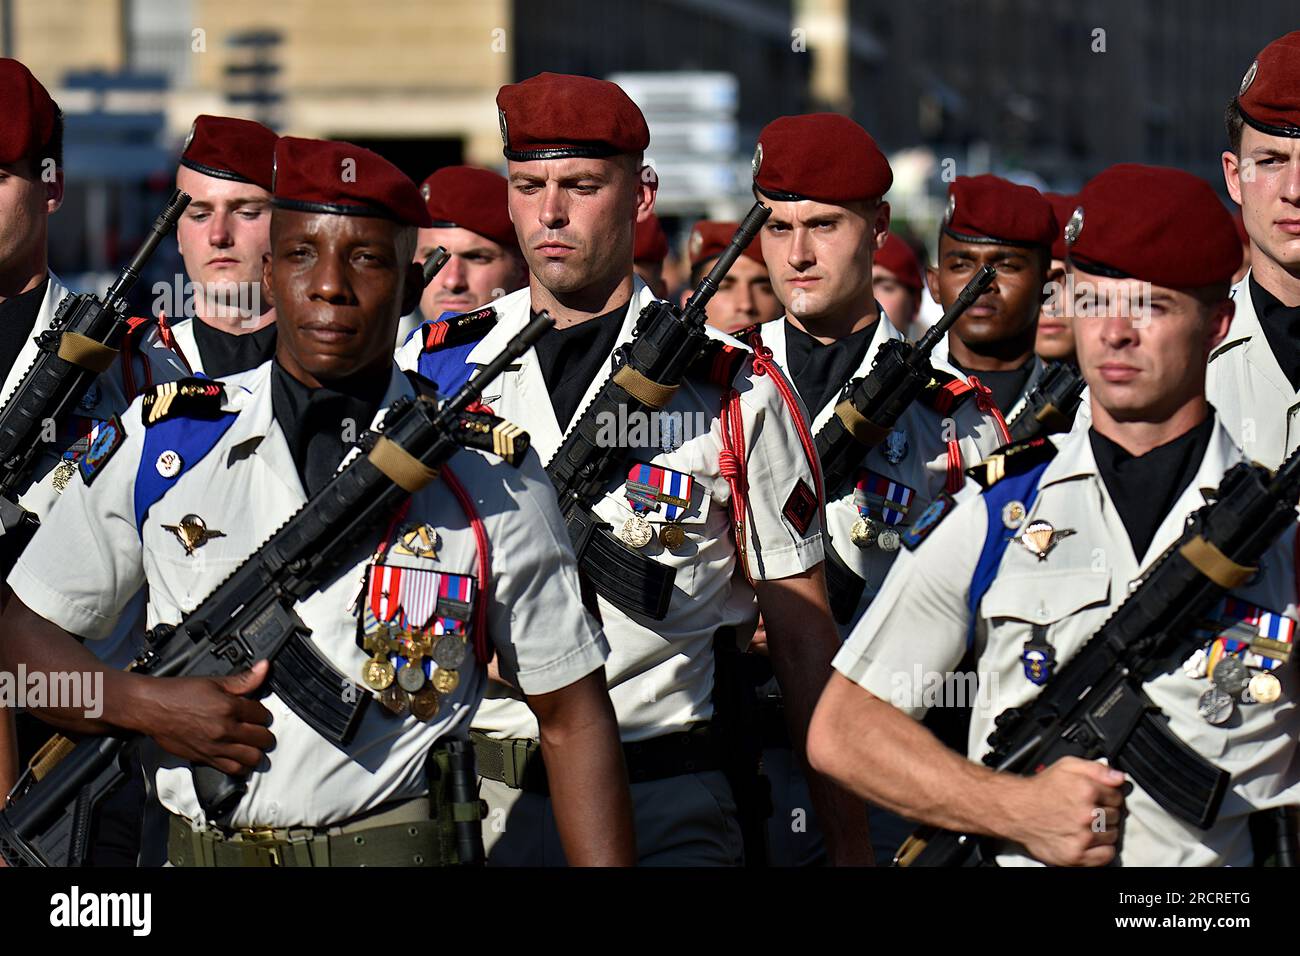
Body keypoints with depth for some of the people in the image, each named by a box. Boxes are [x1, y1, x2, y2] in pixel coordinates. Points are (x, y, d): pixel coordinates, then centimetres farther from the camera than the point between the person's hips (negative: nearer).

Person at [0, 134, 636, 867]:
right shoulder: (163, 443, 2)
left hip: (399, 846, -1)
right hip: (198, 851, 1)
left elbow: (573, 719, 1)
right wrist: (143, 703, -10)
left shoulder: (487, 476, -2)